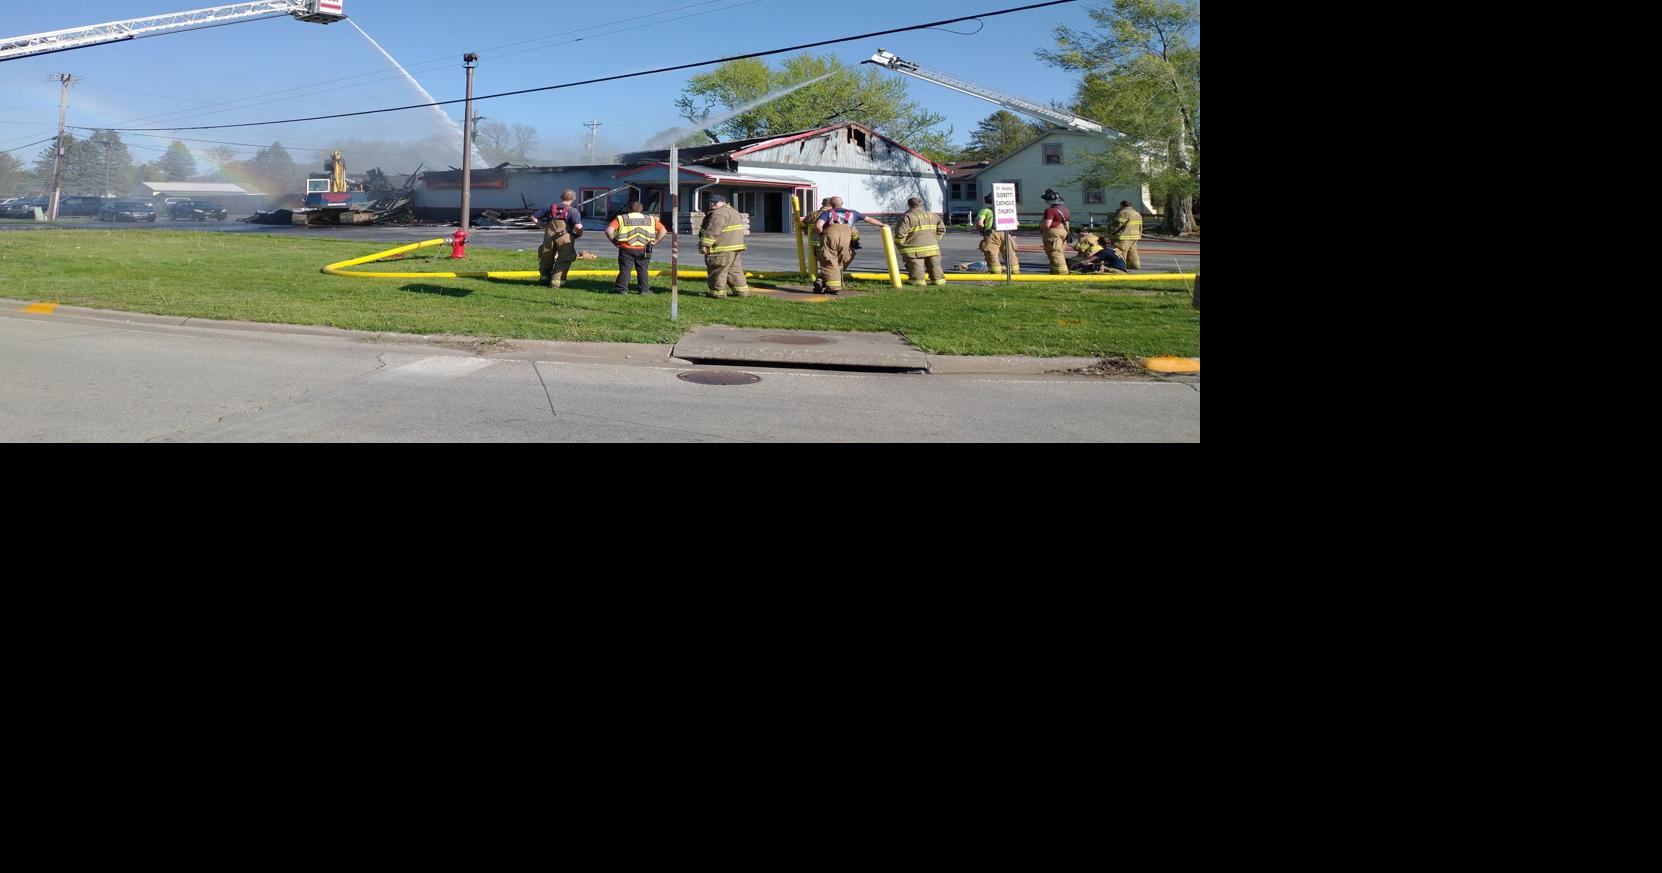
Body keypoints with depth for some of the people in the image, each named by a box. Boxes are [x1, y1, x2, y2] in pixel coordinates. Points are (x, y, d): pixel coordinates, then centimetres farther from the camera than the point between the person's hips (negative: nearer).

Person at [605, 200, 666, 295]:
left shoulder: (621, 219, 6)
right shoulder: (650, 219, 11)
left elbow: (609, 230, -6)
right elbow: (663, 231, 6)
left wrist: (614, 242, 3)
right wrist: (655, 242, 6)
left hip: (626, 249, -1)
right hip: (643, 250, 2)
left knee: (624, 270, 5)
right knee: (642, 270, 11)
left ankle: (622, 289, 6)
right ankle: (645, 289, 12)